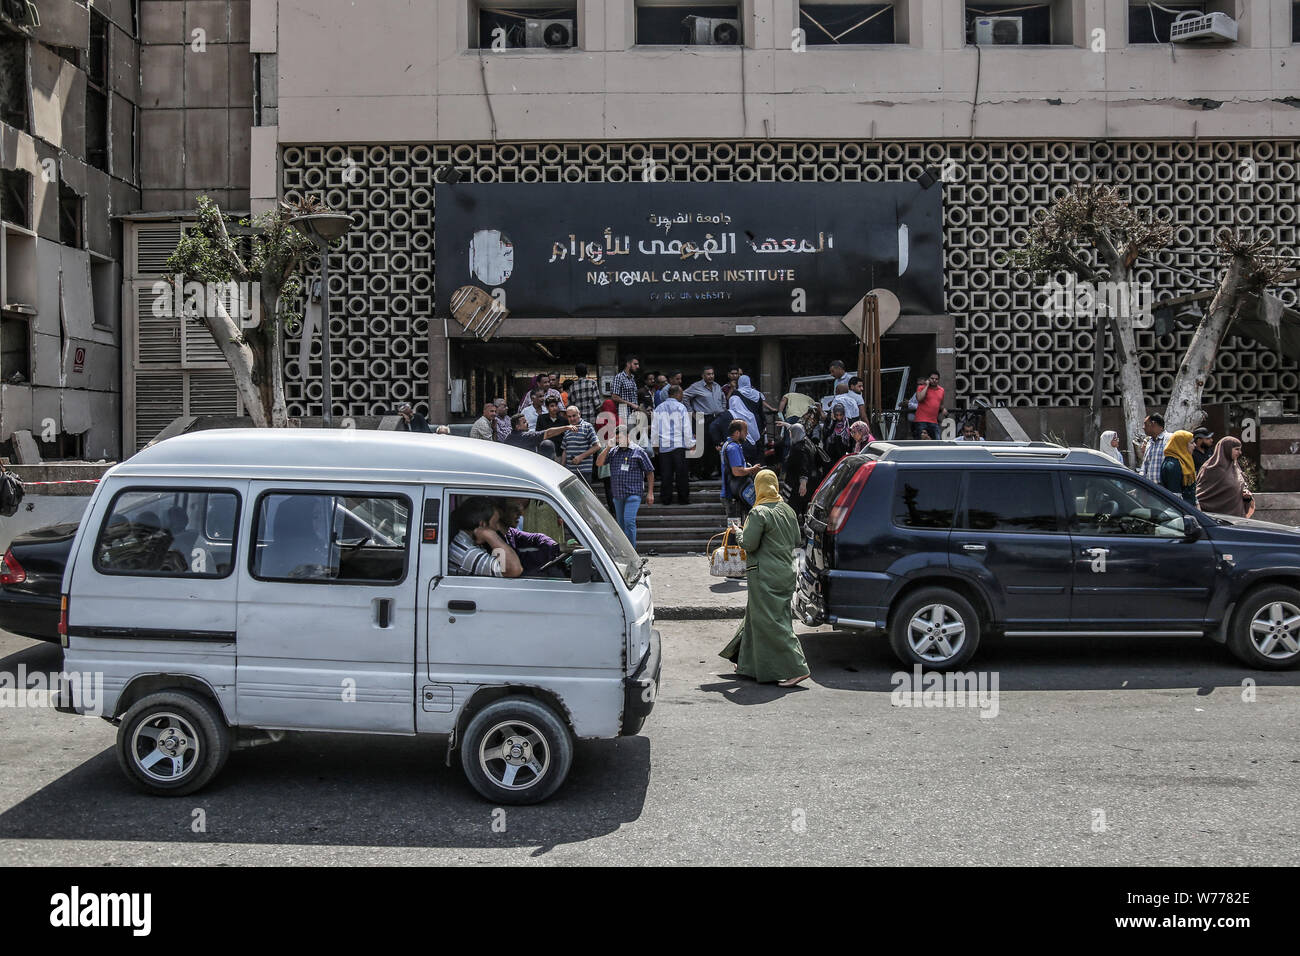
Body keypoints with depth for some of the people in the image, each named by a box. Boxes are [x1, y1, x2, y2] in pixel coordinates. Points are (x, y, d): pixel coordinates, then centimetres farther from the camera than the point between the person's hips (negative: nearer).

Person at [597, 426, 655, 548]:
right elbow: (599, 462, 4)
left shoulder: (638, 451, -1)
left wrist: (650, 493, -2)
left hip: (633, 493, -5)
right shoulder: (612, 451, 12)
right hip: (617, 495, 5)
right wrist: (608, 448, -5)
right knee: (620, 523, 12)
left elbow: (649, 472, 2)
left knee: (629, 522, -16)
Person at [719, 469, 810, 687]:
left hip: (764, 575, -8)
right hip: (786, 571, 8)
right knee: (756, 616, 19)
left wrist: (739, 532, 3)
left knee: (772, 622, -4)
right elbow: (796, 541, 14)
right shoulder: (788, 510, 8)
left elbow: (749, 544, -15)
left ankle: (796, 668, -8)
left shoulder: (759, 513, -15)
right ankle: (748, 663, 29)